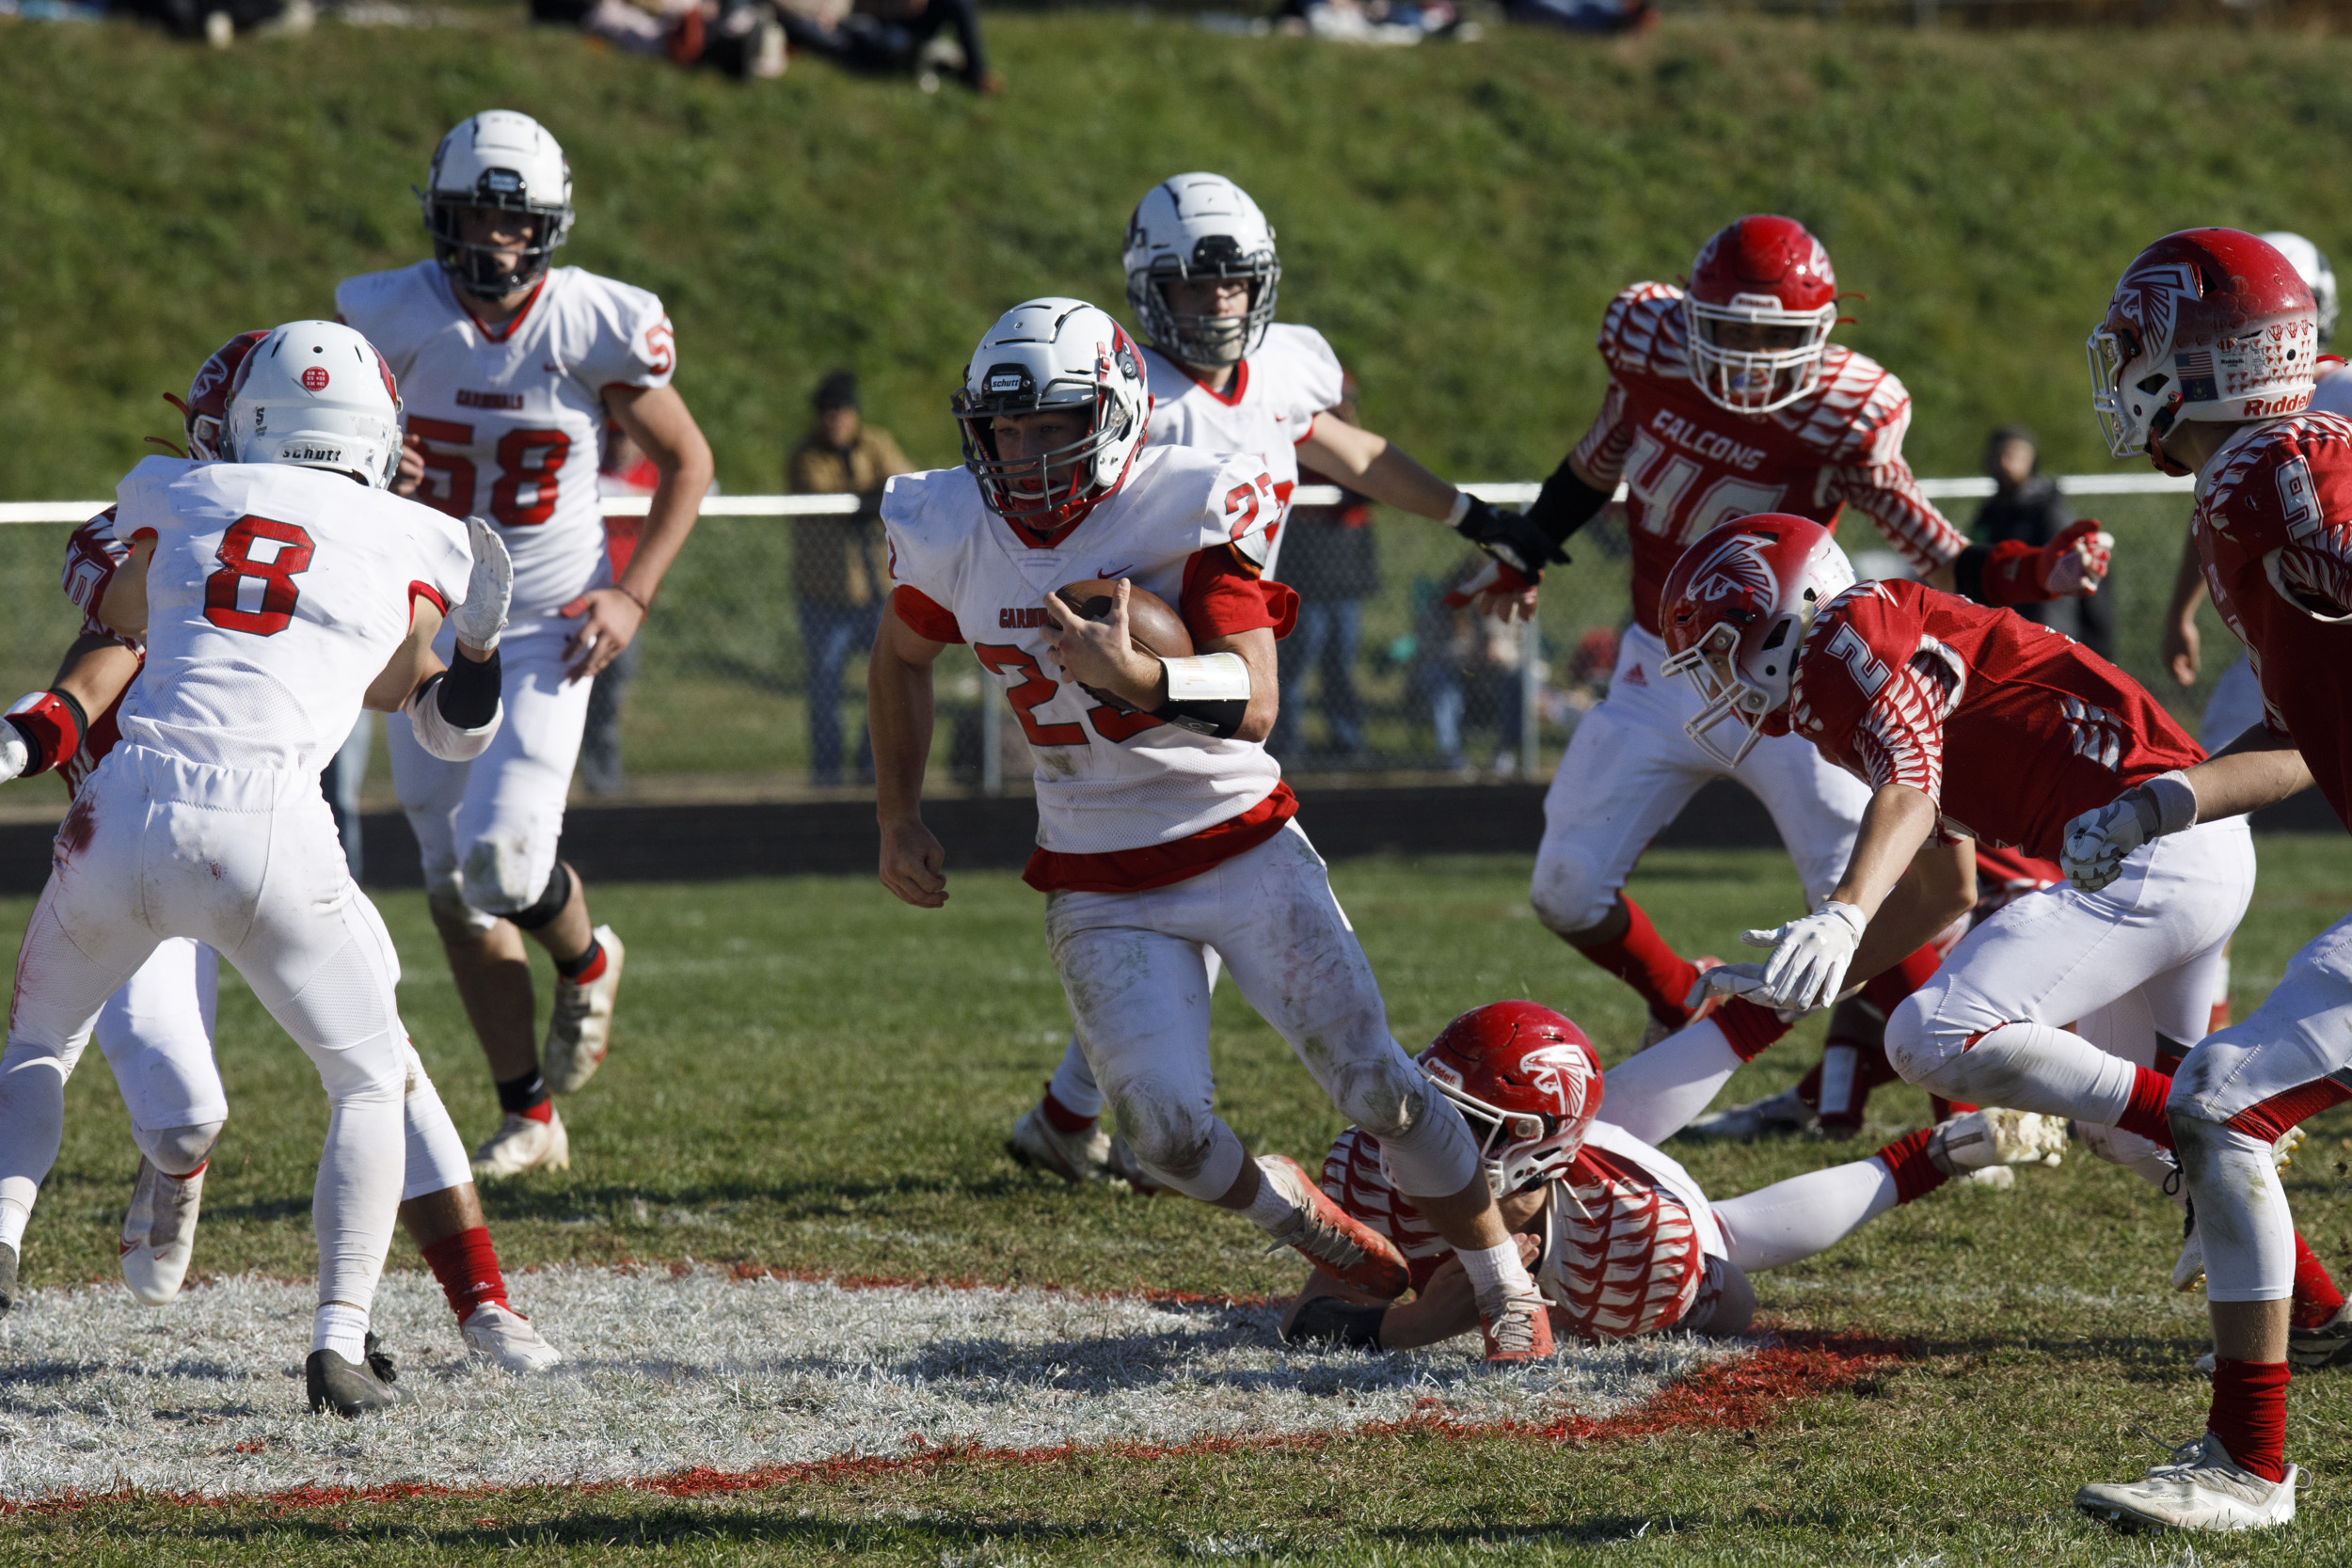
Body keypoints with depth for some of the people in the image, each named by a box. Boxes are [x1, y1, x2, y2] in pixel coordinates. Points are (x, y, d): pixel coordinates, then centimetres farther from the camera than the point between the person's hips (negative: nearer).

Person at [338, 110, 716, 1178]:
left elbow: (686, 461, 1)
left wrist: (633, 595, -8)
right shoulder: (392, 318, -10)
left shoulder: (597, 327, -13)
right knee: (455, 886, 6)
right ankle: (529, 1118, 19)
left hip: (545, 630, -3)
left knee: (502, 858, -18)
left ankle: (586, 959, 18)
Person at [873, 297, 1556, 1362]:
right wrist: (899, 822, 14)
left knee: (1374, 1085, -7)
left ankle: (1505, 1290, 15)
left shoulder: (1189, 511, -17)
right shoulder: (954, 533, -5)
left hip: (1244, 847, -2)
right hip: (1101, 889, 2)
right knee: (1168, 1132, -16)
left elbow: (1255, 703, -26)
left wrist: (1131, 673, -43)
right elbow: (900, 658, 17)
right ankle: (1292, 1213, 17)